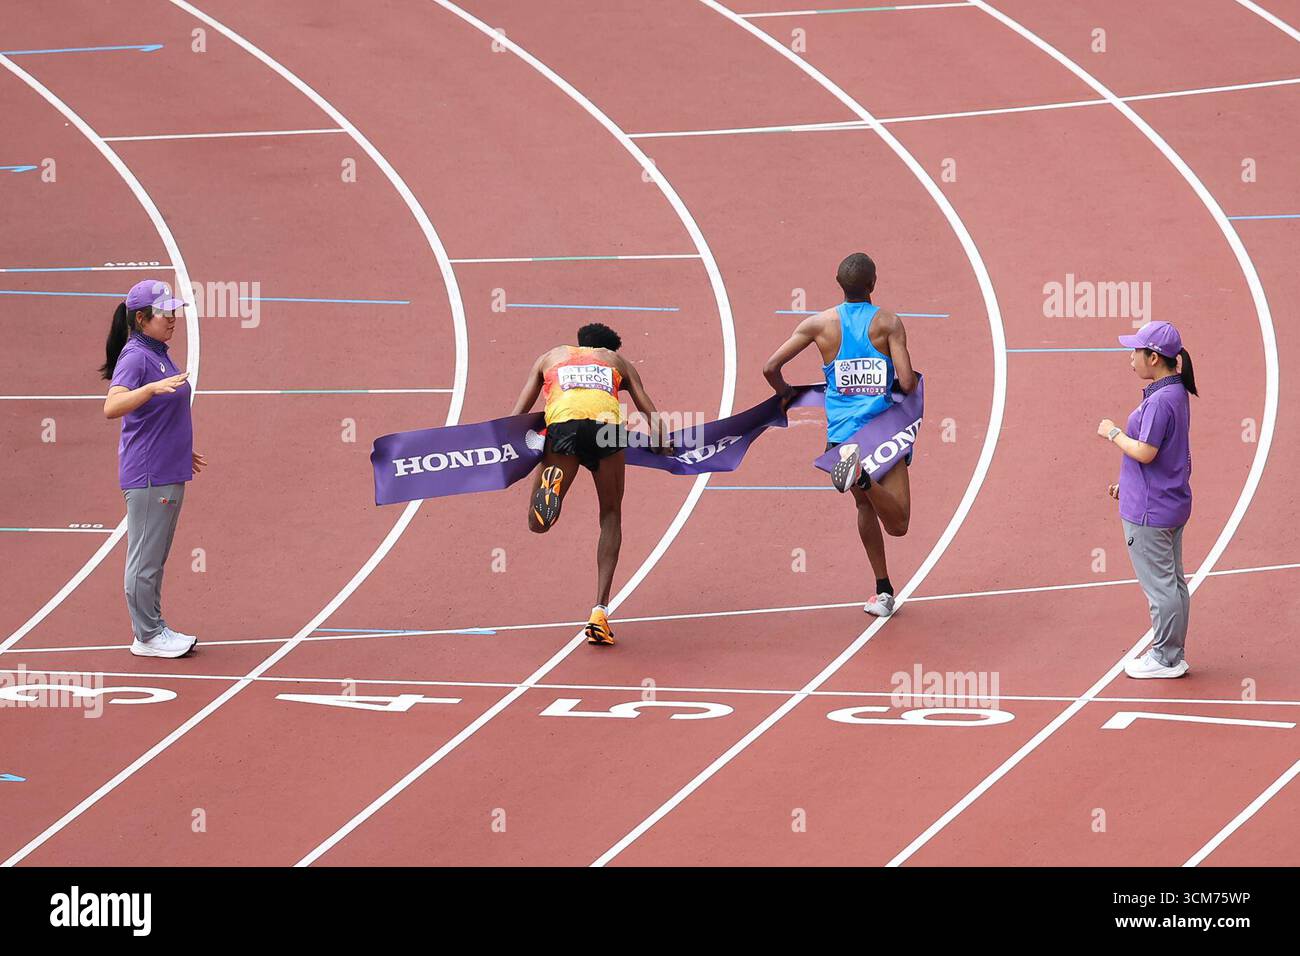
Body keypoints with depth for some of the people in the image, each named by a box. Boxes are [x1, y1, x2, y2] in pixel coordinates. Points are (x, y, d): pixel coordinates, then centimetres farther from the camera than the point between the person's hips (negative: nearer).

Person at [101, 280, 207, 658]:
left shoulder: (158, 354, 14)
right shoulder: (134, 357, -15)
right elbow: (112, 407, -30)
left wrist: (182, 452, 31)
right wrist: (153, 388, -43)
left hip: (168, 473, 10)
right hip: (147, 475, -10)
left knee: (155, 558, 16)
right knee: (145, 558, -3)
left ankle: (154, 629, 23)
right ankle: (146, 637, 2)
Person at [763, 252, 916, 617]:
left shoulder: (820, 324, 0)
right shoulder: (889, 323, -6)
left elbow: (771, 367, -4)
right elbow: (907, 382, -12)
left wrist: (786, 394, 18)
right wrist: (907, 382, 13)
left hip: (843, 433, 3)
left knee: (865, 505, 25)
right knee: (897, 525, -4)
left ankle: (883, 590, 21)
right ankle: (862, 475, -32)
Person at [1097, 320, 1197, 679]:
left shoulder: (1159, 400, -21)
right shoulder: (1177, 394, 10)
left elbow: (1145, 452, -25)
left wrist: (1114, 433, -9)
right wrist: (1127, 485, 20)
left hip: (1149, 513, -10)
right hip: (1172, 504, 10)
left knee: (1158, 585, -1)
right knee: (1173, 582, 16)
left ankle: (1166, 659, 6)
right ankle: (1173, 655, 25)